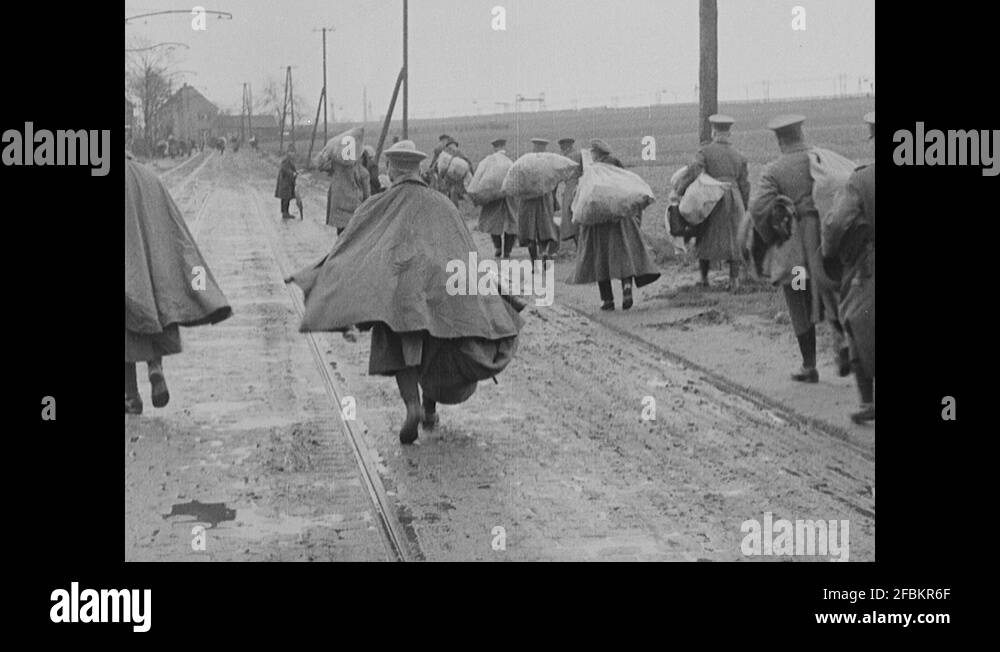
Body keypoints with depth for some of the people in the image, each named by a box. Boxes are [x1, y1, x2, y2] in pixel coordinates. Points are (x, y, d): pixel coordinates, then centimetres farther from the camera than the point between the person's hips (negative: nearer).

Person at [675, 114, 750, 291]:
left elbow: (692, 171, -18)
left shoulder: (705, 152, -3)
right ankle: (734, 280, 1)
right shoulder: (738, 155, 9)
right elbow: (744, 184, 10)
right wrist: (744, 208, 20)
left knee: (706, 237, 13)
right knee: (733, 239, 9)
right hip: (734, 199, 3)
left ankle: (704, 278, 18)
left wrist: (678, 192, -10)